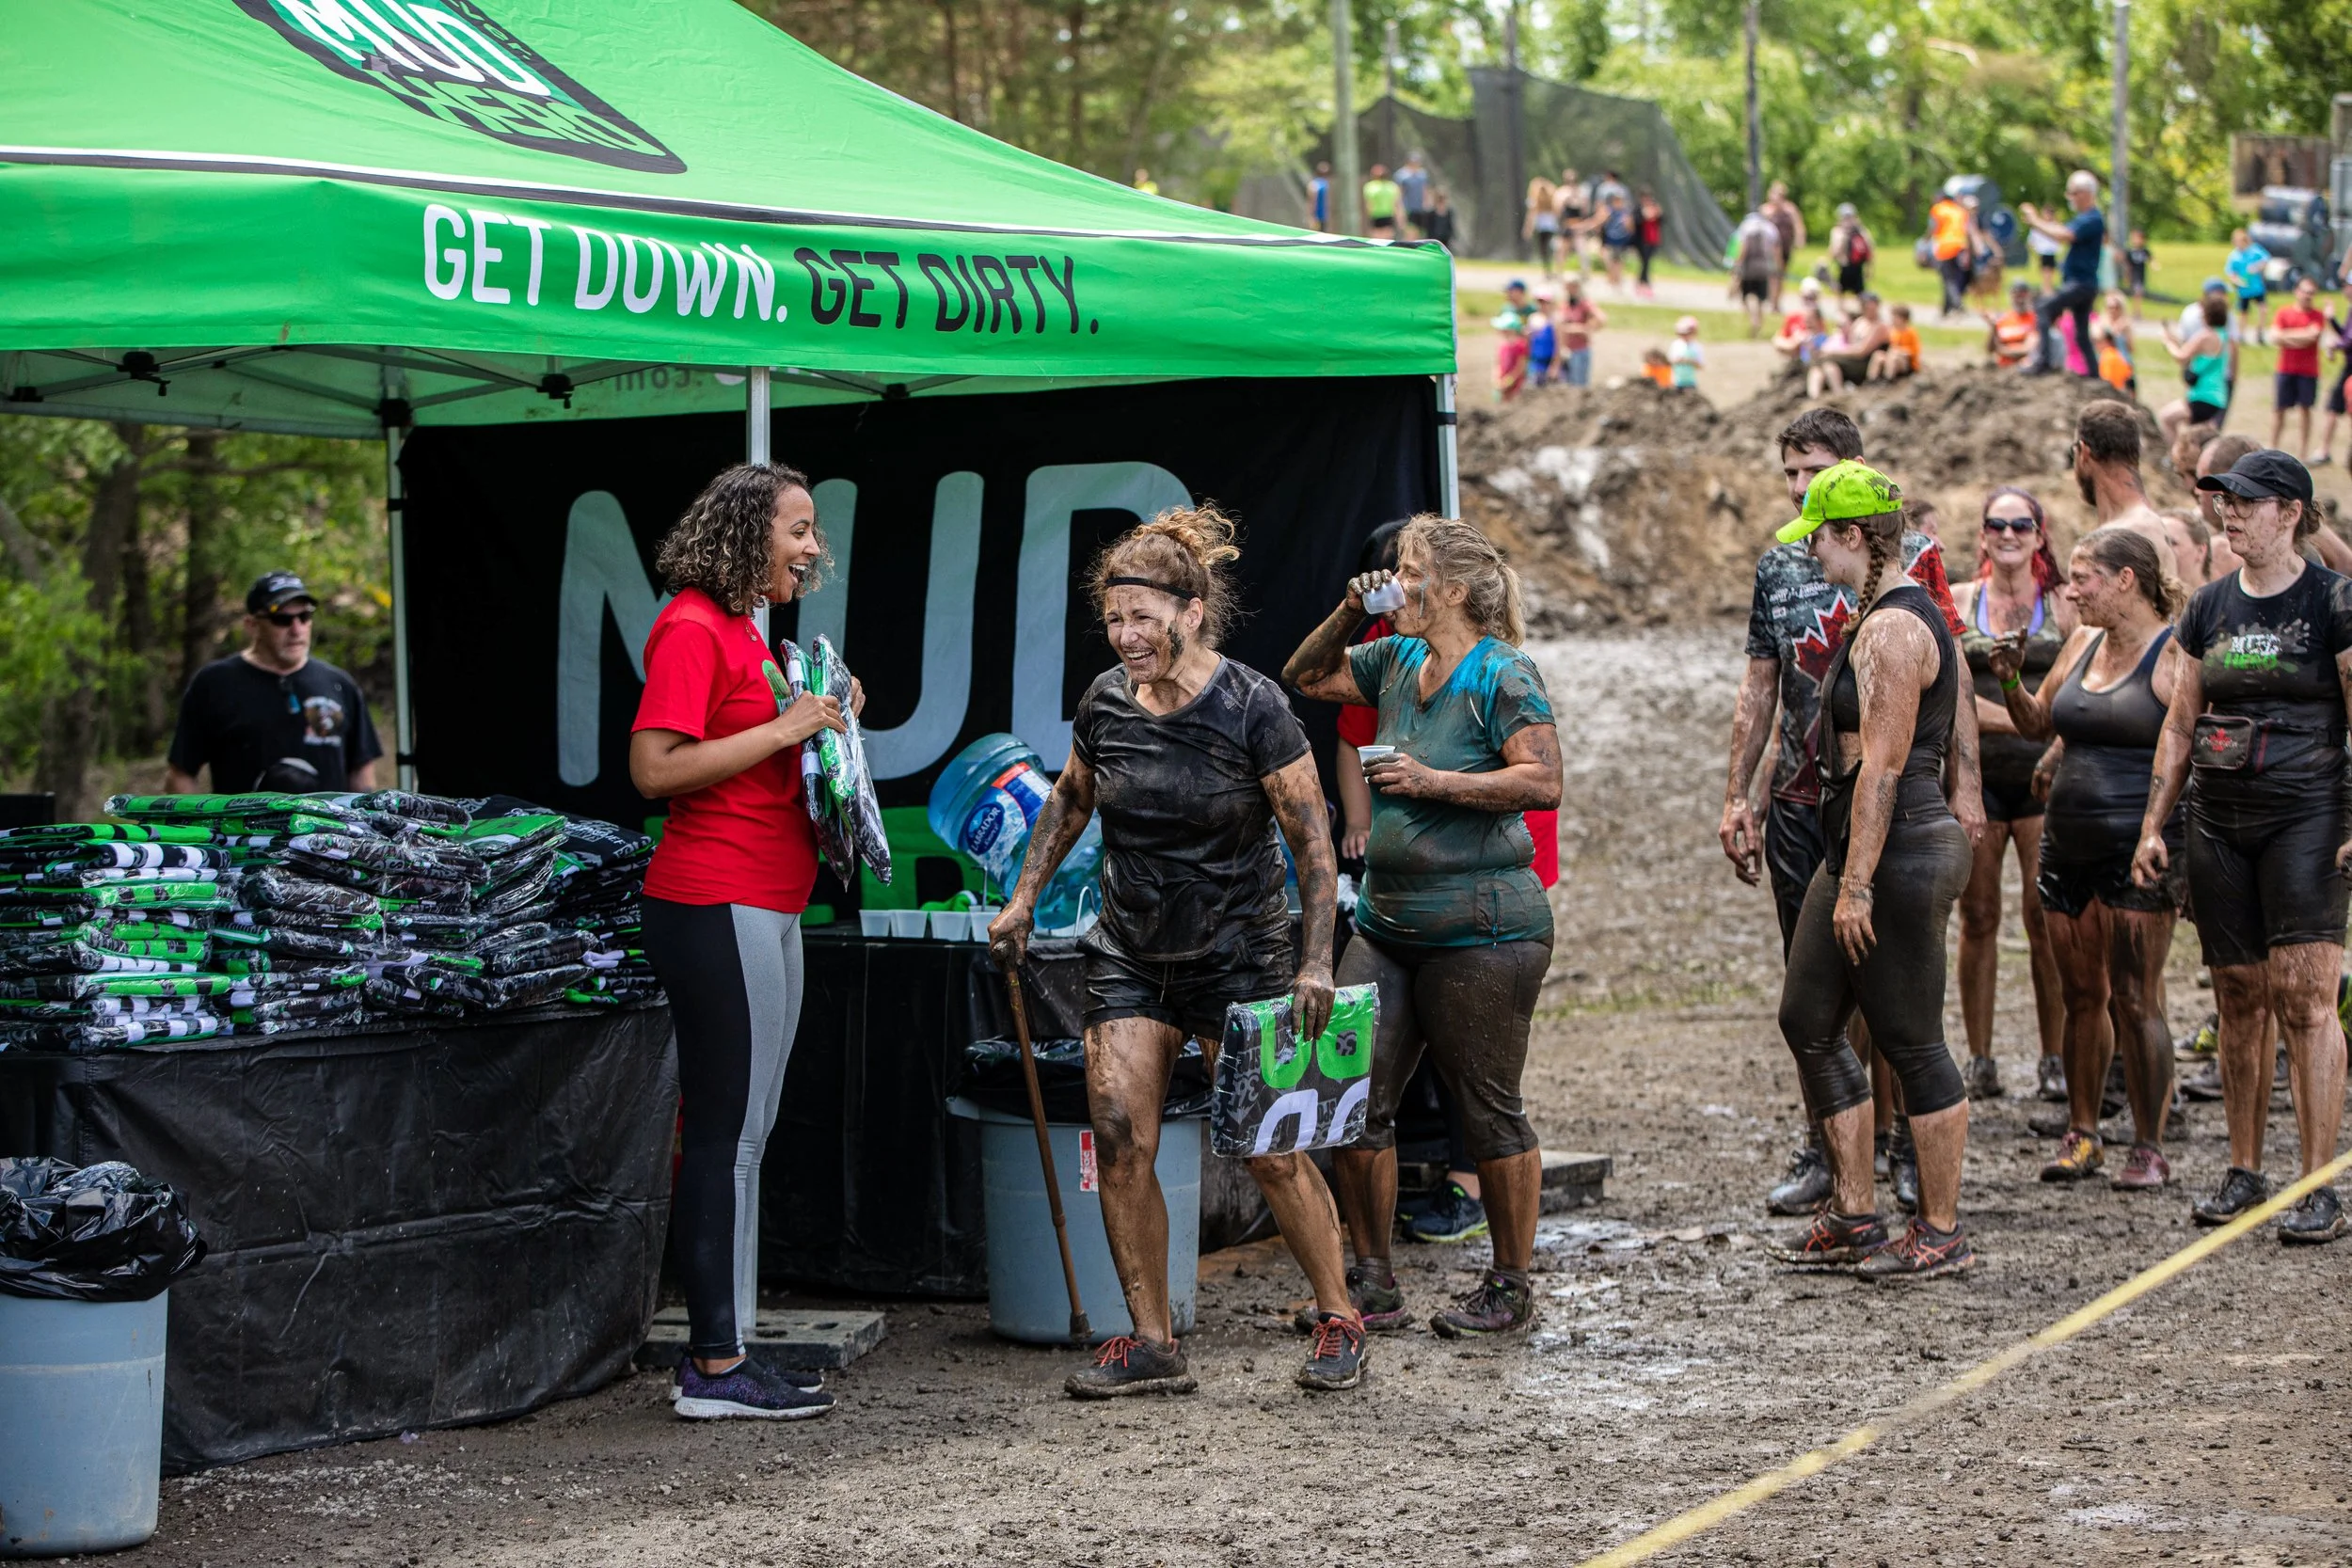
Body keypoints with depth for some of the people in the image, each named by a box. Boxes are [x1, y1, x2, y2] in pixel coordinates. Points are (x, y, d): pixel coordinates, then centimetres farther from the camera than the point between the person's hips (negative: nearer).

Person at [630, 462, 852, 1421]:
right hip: (716, 908, -10)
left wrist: (822, 718, 13)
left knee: (736, 1131, 11)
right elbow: (654, 769, -19)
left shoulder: (741, 633, 18)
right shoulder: (692, 631, -11)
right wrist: (781, 730, -17)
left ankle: (719, 1349, 16)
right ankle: (716, 1370, -3)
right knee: (726, 1133, -7)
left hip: (762, 908, 10)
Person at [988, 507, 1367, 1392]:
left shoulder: (1250, 707, -14)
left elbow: (1313, 841, -11)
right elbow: (1070, 799, 19)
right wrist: (1024, 899, 12)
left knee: (1270, 1153, -5)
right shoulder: (1106, 704, -1)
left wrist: (1315, 963, -16)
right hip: (1130, 957, 4)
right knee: (1119, 1142, -6)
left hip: (1239, 956, -4)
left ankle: (1339, 1320, 14)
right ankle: (1150, 1344, 4)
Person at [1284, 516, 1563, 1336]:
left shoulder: (1503, 675, -11)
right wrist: (1347, 614, 7)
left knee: (1489, 1113, 1)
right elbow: (1305, 676, 23)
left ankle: (1511, 1289, 14)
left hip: (1479, 927, -8)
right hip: (1388, 922, 8)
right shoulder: (1398, 660, 12)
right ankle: (1372, 1283, 13)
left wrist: (1433, 782, -20)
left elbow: (1544, 782, -19)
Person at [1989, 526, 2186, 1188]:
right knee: (2082, 994, 11)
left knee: (2135, 1000, -4)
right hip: (2068, 845, 7)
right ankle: (2082, 1134, 20)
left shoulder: (2173, 653, -8)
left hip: (2139, 851, -7)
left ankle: (2149, 1147, 4)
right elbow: (2039, 724, 23)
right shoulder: (2083, 642, 13)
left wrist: (2177, 847, -17)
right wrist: (2011, 680, 4)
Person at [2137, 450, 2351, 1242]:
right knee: (2240, 1001, 9)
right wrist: (2153, 824, 11)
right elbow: (2181, 723, 16)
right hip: (2218, 820, 5)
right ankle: (2243, 1171, 18)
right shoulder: (2210, 606, 11)